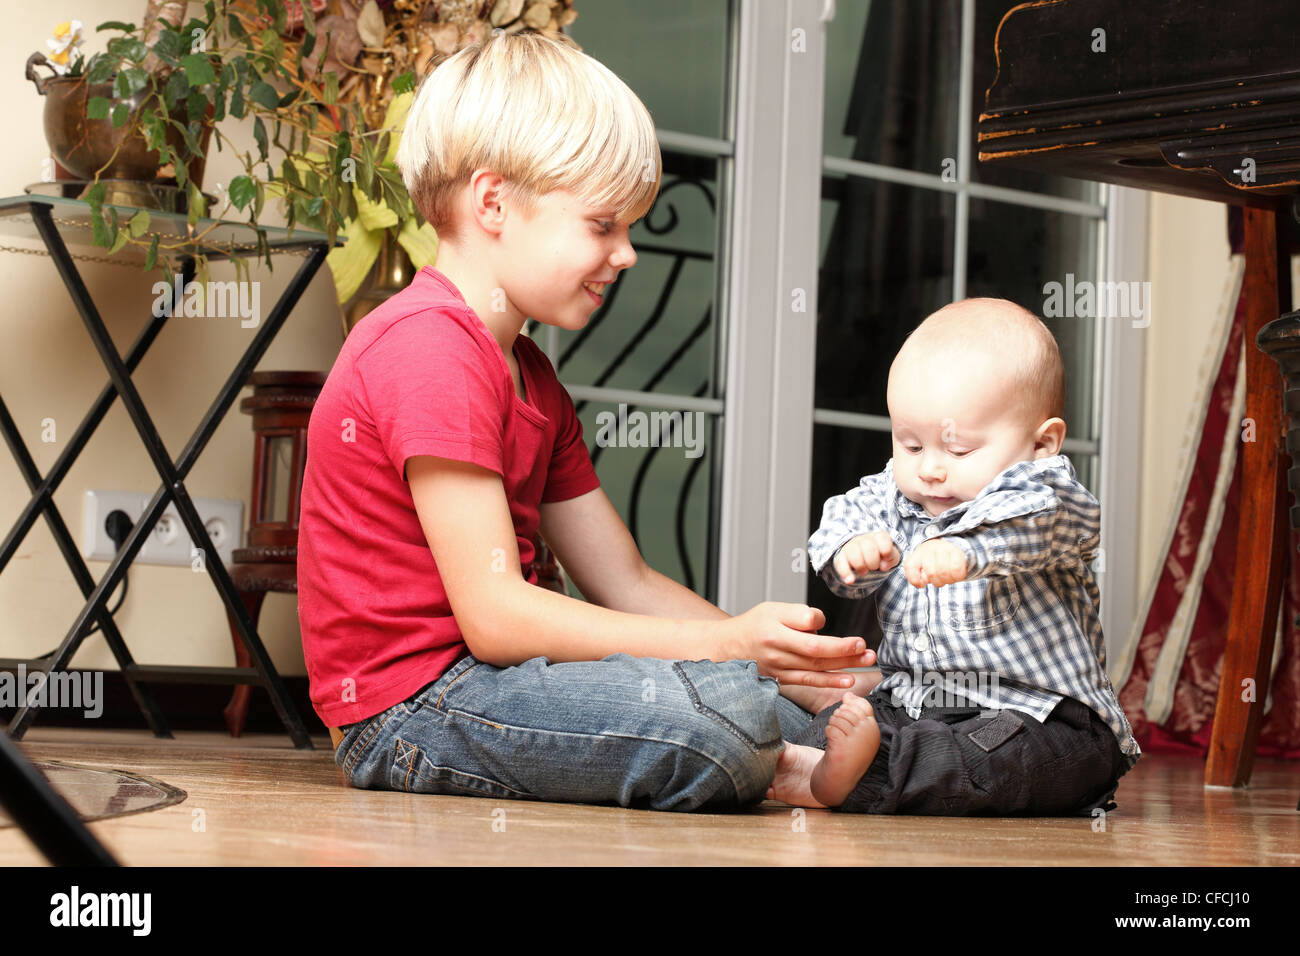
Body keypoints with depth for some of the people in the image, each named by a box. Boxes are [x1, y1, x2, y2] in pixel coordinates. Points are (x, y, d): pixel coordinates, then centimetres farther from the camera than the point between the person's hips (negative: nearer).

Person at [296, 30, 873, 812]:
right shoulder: (428, 348, -16)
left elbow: (627, 582, 14)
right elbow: (494, 615, -22)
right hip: (411, 705, -10)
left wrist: (786, 663, -1)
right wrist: (727, 645, -23)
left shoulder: (530, 376, 19)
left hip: (484, 679, 10)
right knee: (725, 709, -27)